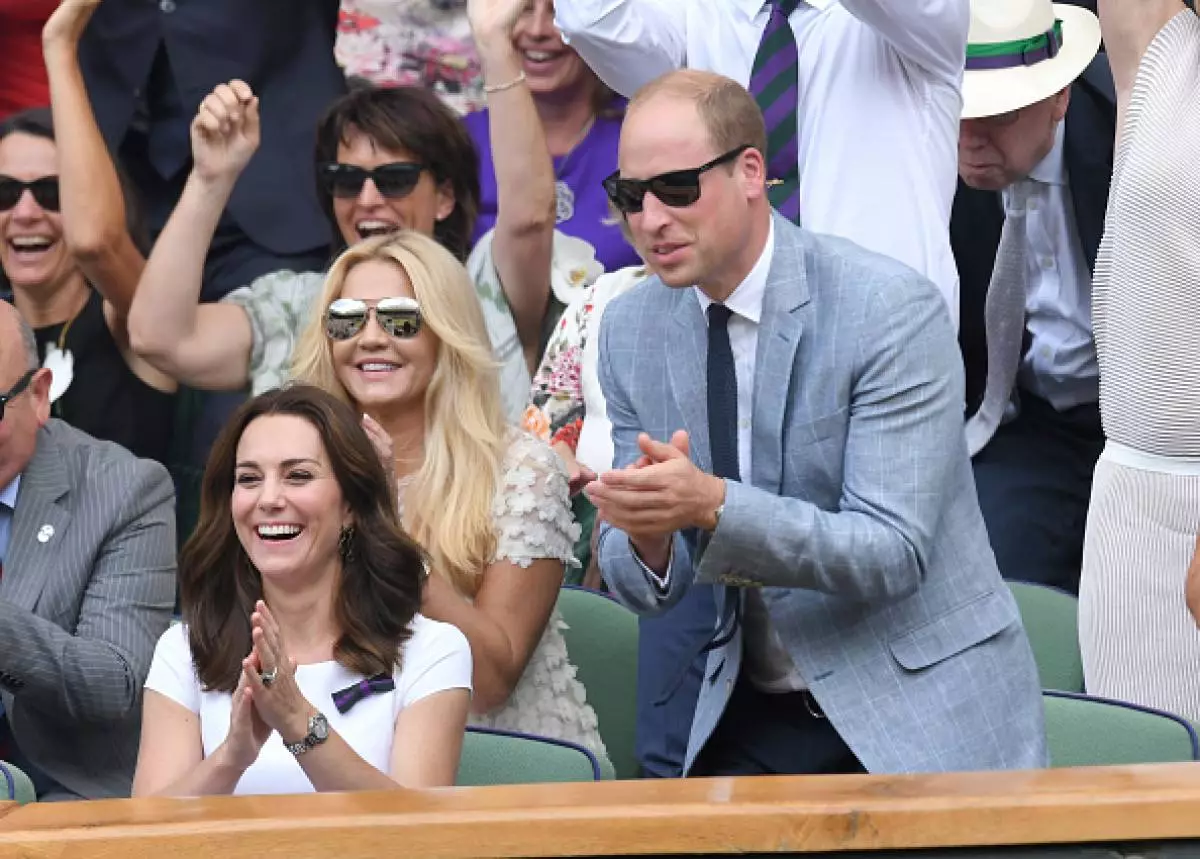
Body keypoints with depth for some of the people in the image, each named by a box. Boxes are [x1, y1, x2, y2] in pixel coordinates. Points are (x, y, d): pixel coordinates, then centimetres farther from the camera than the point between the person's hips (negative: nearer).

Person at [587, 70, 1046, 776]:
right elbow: (645, 584, 4)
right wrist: (647, 541, -21)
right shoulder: (628, 331, 2)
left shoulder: (892, 311, -15)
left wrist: (714, 504, -32)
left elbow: (894, 554, -20)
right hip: (755, 715, 4)